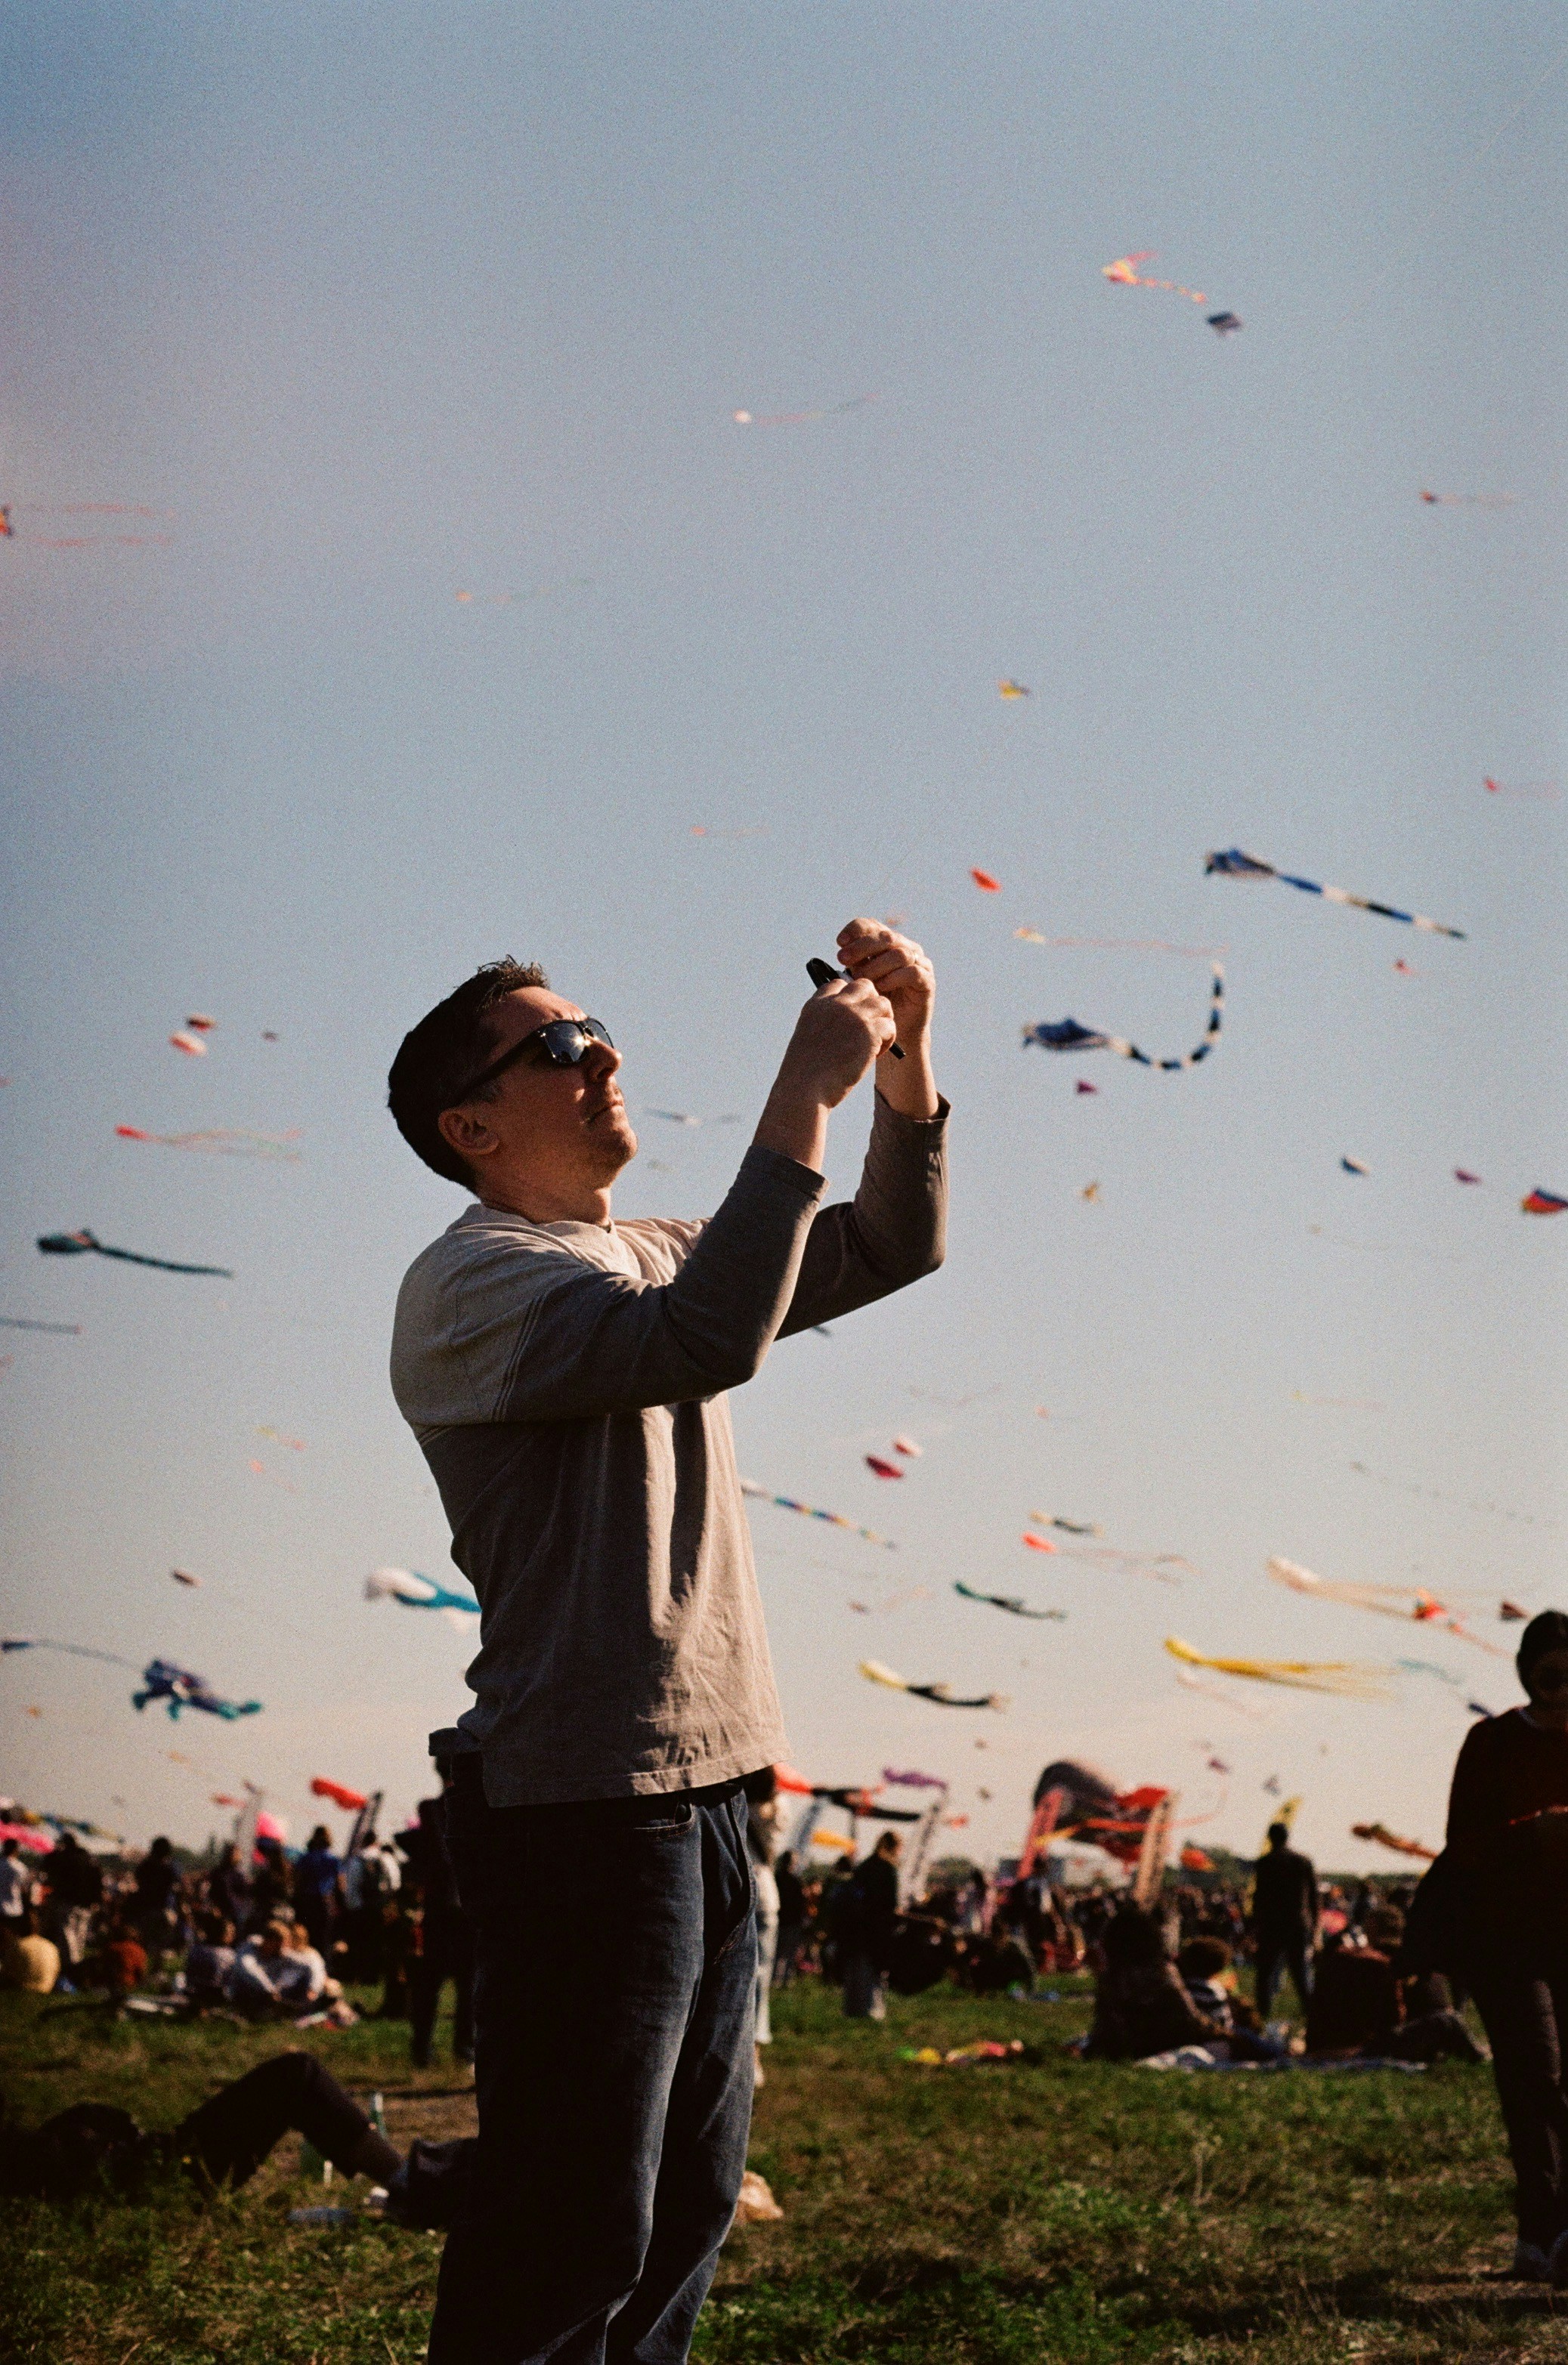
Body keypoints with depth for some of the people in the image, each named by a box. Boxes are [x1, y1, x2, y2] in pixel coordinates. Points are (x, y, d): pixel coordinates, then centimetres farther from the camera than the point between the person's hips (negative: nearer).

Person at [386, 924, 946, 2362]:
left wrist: (903, 1056, 5)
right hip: (588, 1799, -9)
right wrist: (806, 1090, -21)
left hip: (702, 1787, 9)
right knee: (576, 2232, -7)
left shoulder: (655, 1259, 19)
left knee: (686, 2207, 13)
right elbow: (710, 1343, -26)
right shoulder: (472, 1280, -9)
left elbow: (894, 1248, 21)